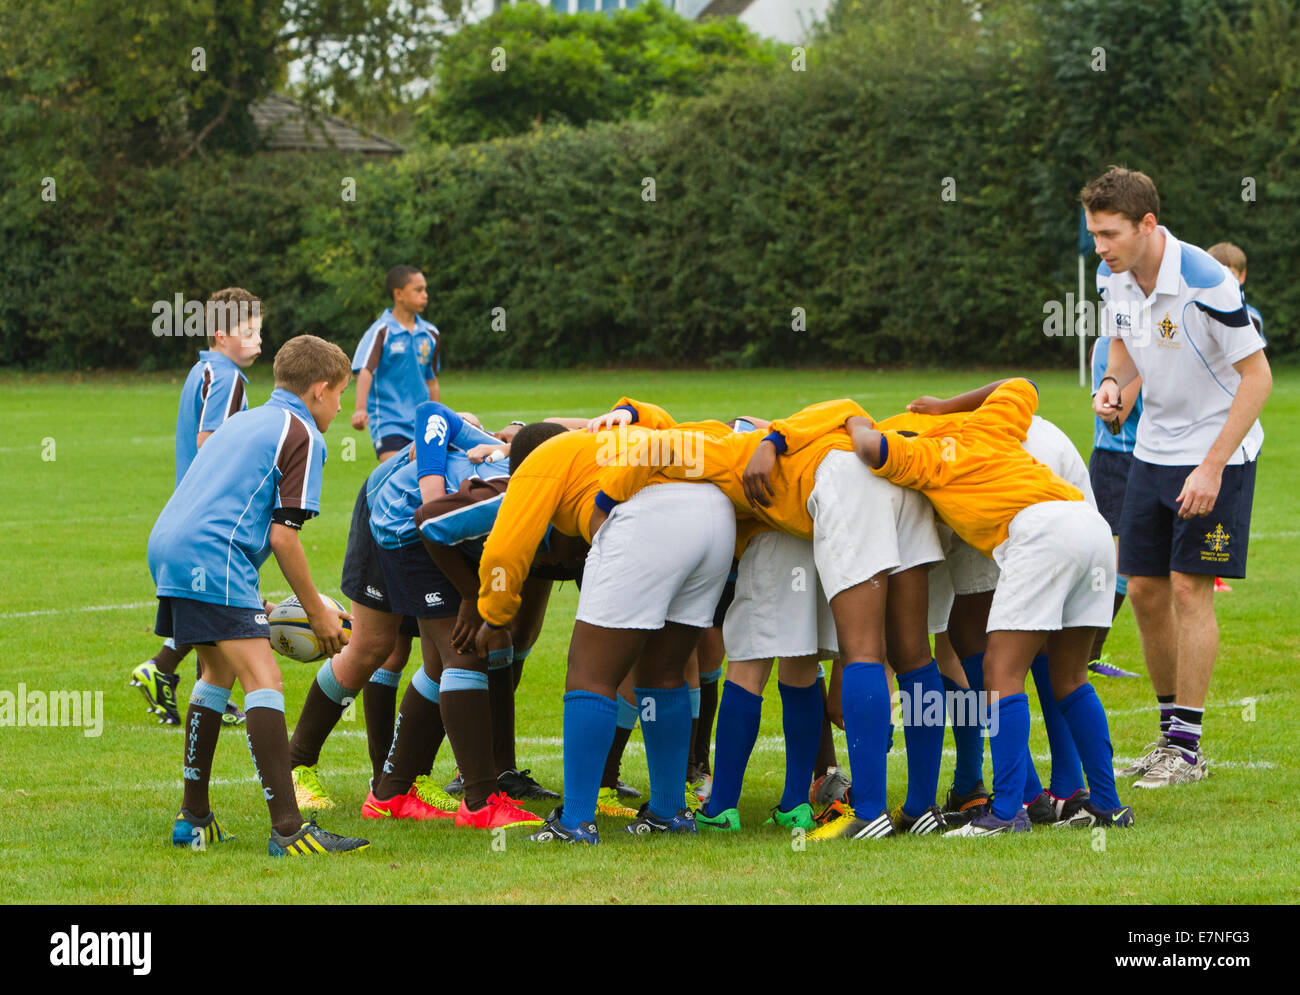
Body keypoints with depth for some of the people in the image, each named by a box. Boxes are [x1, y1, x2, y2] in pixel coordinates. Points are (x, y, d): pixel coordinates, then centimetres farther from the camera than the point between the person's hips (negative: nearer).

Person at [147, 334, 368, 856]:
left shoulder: (243, 422, 27)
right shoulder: (301, 435, 1)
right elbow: (283, 535, -6)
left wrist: (246, 597, 34)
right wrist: (317, 612, 2)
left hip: (167, 547, 9)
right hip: (212, 561, -9)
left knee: (219, 672, 24)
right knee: (263, 681, -13)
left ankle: (193, 818, 28)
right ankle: (287, 830, -22)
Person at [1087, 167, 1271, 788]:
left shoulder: (1205, 283, -26)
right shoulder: (1114, 277, -5)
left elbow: (1257, 375, -20)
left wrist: (1212, 467, -23)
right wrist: (1113, 382, -8)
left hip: (1217, 451, -7)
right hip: (1153, 450, 7)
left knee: (1190, 589, -9)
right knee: (1144, 590, 6)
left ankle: (1188, 749, -3)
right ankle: (1170, 729, 19)